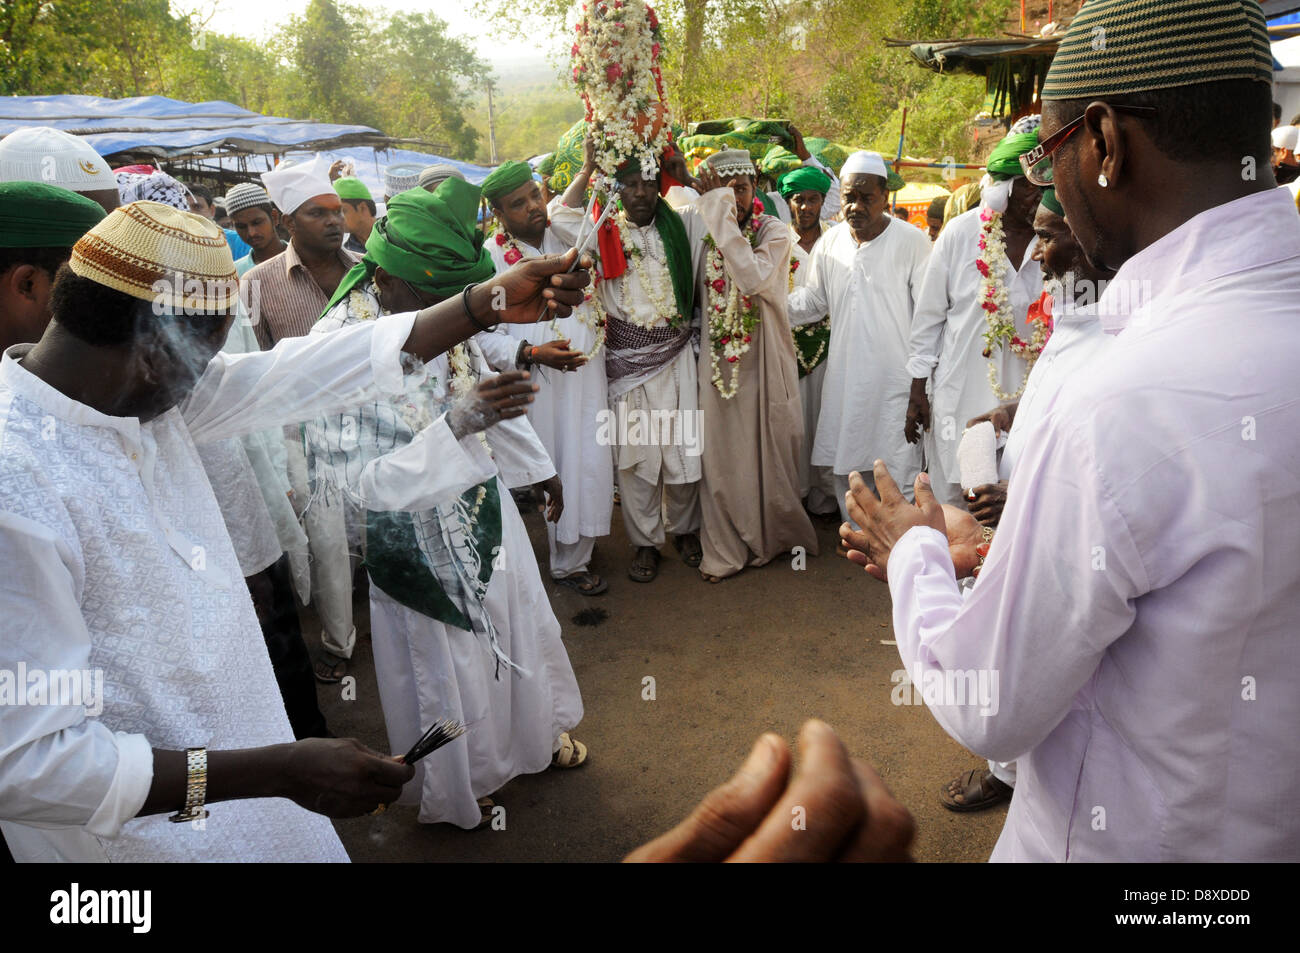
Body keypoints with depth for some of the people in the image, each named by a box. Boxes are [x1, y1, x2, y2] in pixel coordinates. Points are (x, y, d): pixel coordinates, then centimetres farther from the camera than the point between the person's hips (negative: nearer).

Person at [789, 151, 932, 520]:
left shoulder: (912, 242, -7)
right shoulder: (829, 243, 6)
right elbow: (813, 299, 19)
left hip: (896, 379, -5)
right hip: (845, 378, 5)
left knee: (899, 474, -2)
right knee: (843, 467, 13)